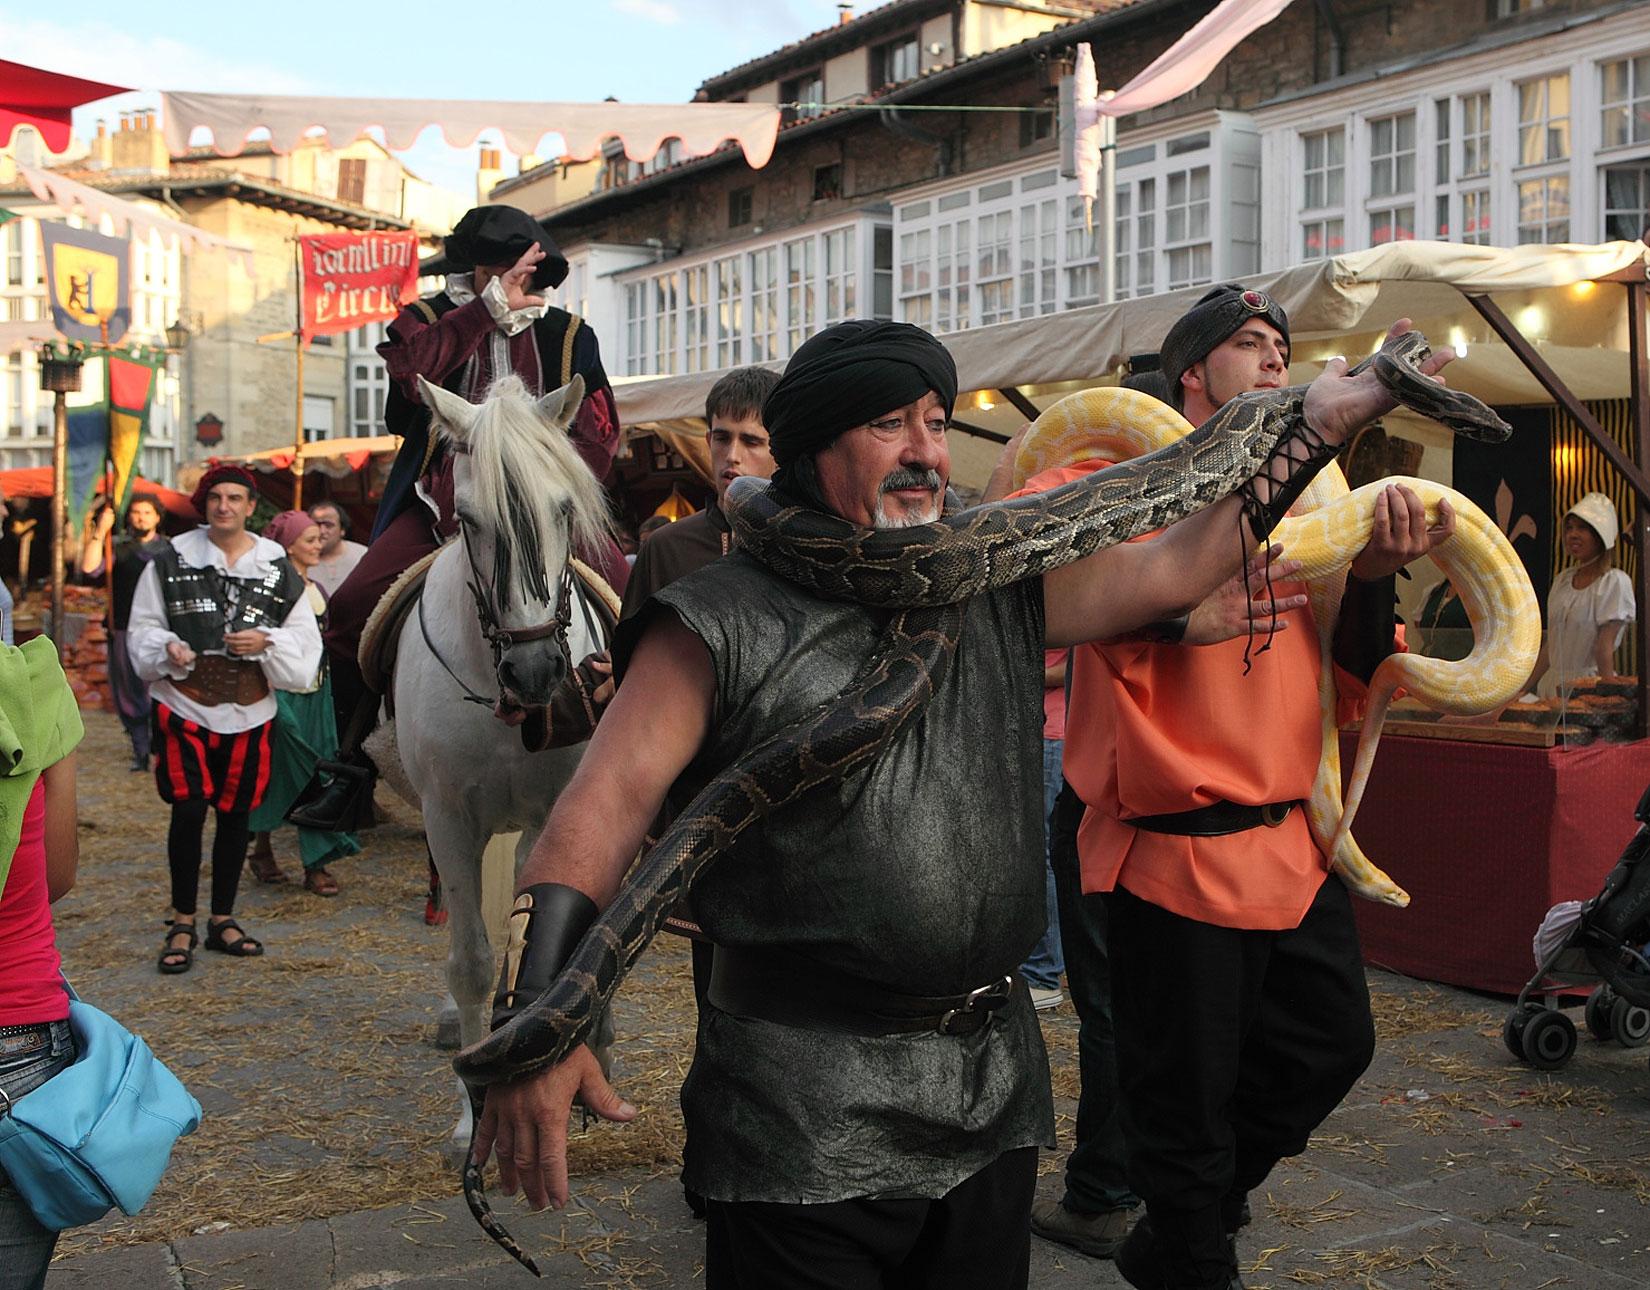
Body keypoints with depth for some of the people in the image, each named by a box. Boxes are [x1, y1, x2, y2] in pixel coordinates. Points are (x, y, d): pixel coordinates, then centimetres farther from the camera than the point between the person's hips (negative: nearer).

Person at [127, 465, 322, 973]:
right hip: (184, 706, -2)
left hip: (248, 711, 2)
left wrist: (266, 642, -13)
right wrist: (167, 649, -16)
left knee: (236, 813, 10)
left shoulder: (278, 568, 3)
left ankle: (223, 919, 24)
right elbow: (143, 627, 5)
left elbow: (304, 640, 6)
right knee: (189, 811, -9)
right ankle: (182, 923, 6)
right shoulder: (171, 560, 0)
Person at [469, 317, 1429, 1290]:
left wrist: (1322, 423, 3)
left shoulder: (1000, 592, 10)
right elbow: (609, 800, -15)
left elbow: (1170, 570, 6)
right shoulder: (725, 621, -7)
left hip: (995, 1090, 5)